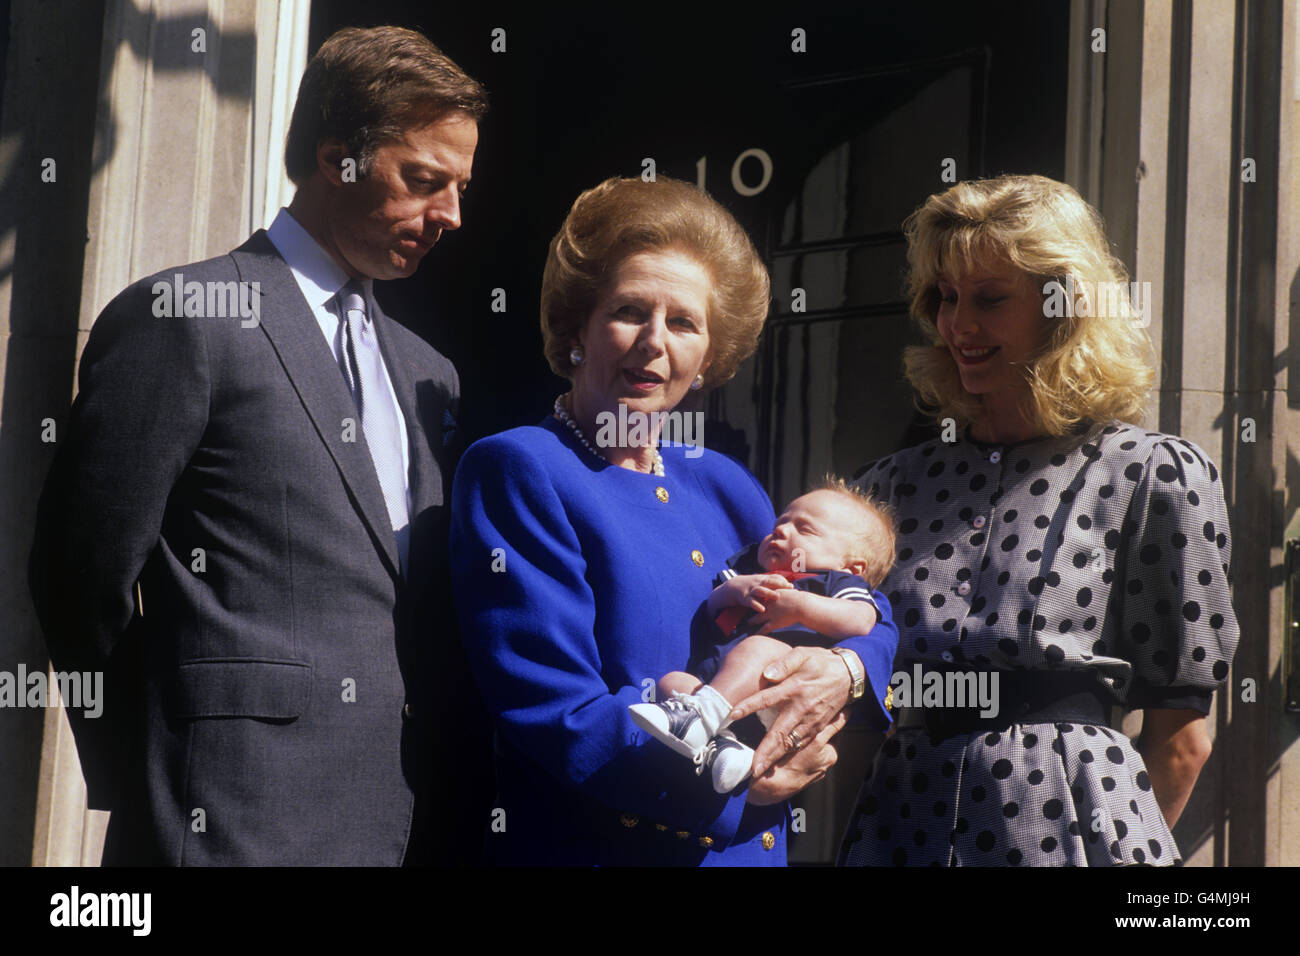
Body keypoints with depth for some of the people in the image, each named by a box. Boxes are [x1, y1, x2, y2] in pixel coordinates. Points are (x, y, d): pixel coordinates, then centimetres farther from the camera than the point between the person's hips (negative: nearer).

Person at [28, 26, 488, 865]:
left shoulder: (427, 373, 18)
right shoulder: (180, 317, -5)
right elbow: (85, 571, -6)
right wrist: (146, 788, -1)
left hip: (412, 822, 7)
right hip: (246, 819, -6)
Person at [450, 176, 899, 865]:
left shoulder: (722, 487, 6)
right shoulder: (517, 471, -12)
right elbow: (556, 717, -18)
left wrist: (844, 670, -10)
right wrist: (737, 777, -18)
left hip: (751, 846, 6)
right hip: (591, 845, -6)